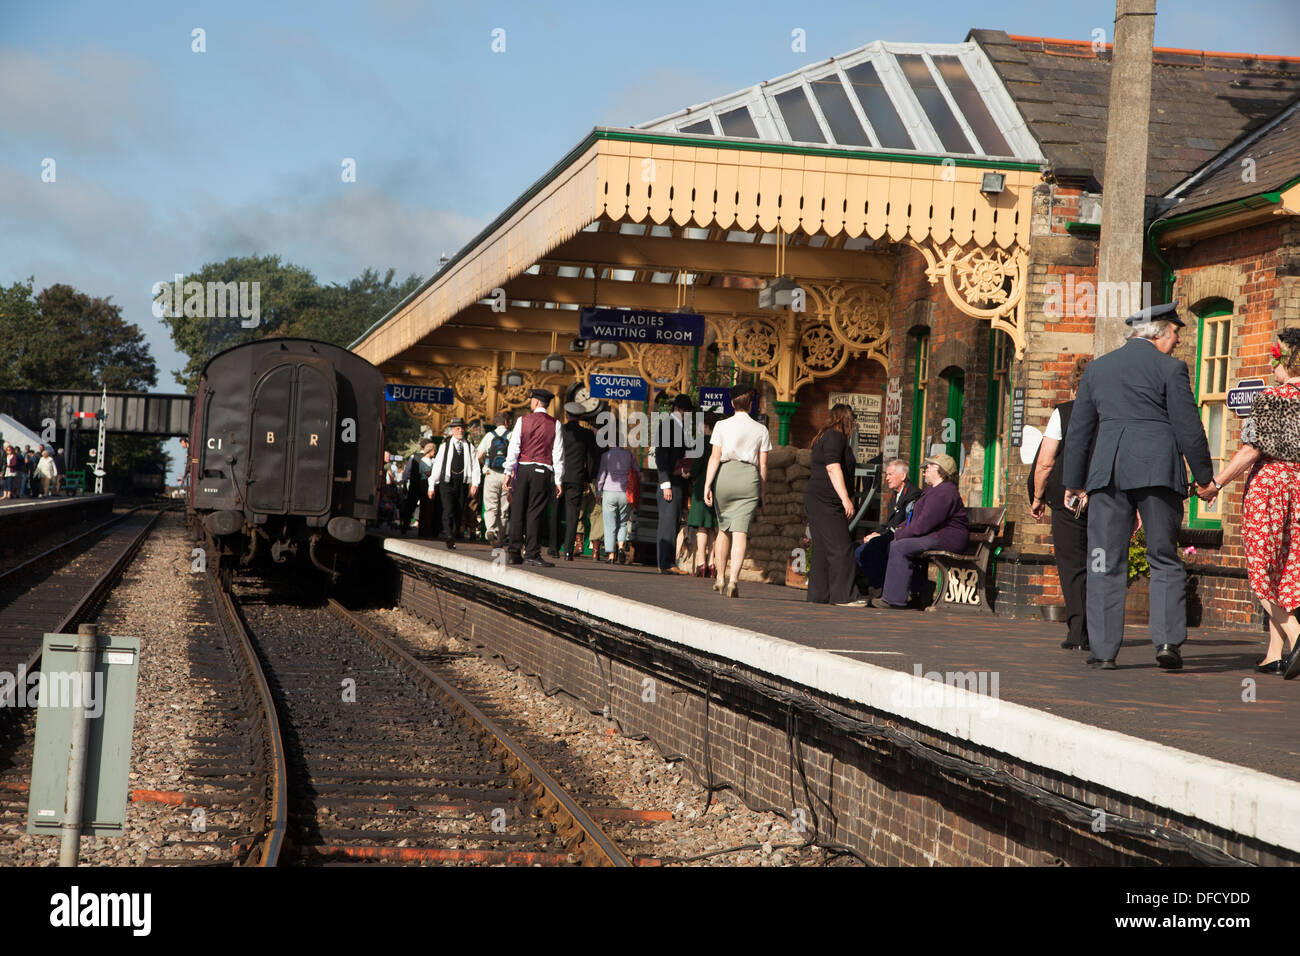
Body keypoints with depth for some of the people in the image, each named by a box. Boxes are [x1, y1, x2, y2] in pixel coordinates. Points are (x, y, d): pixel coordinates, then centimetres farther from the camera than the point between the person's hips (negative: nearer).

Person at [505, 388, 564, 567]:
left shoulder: (523, 421, 2)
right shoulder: (554, 424, 3)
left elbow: (513, 447, 0)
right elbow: (558, 453, 2)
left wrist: (509, 472, 4)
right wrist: (558, 480, 5)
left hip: (522, 469, 0)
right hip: (543, 471, 0)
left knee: (517, 511, 5)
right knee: (534, 512, 0)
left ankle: (514, 553, 6)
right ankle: (532, 554, -5)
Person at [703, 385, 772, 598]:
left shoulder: (722, 425, 4)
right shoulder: (761, 430, 7)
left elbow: (715, 457, -3)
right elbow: (763, 465, 7)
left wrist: (707, 485, -4)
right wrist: (762, 494, 13)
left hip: (725, 476, 0)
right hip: (749, 477, 0)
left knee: (723, 529, 15)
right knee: (740, 532, -5)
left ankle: (719, 579, 18)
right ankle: (733, 580, -18)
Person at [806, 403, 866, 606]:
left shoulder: (827, 437, 22)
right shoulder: (835, 437, -9)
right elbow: (833, 468, -19)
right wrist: (845, 498, -22)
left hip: (816, 498, 11)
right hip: (825, 499, -11)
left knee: (823, 548, 9)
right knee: (841, 546, -12)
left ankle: (817, 594, 9)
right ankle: (844, 595, -14)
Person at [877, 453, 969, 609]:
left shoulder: (944, 492, -17)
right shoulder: (932, 490, 20)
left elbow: (925, 523, -22)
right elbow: (914, 518, 23)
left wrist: (902, 535, -12)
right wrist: (898, 534, 7)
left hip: (947, 540, -12)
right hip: (934, 536, 12)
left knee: (900, 548, -24)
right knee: (893, 545, 5)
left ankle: (894, 599, -24)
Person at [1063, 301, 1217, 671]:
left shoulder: (1097, 368, 14)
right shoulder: (1170, 368, 1)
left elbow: (1079, 430, 16)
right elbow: (1189, 428, -1)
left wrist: (1074, 483, 21)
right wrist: (1204, 478, 8)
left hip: (1107, 470, 3)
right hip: (1158, 469, -3)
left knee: (1106, 562, 4)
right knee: (1165, 559, 6)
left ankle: (1103, 650, 0)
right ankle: (1167, 640, -7)